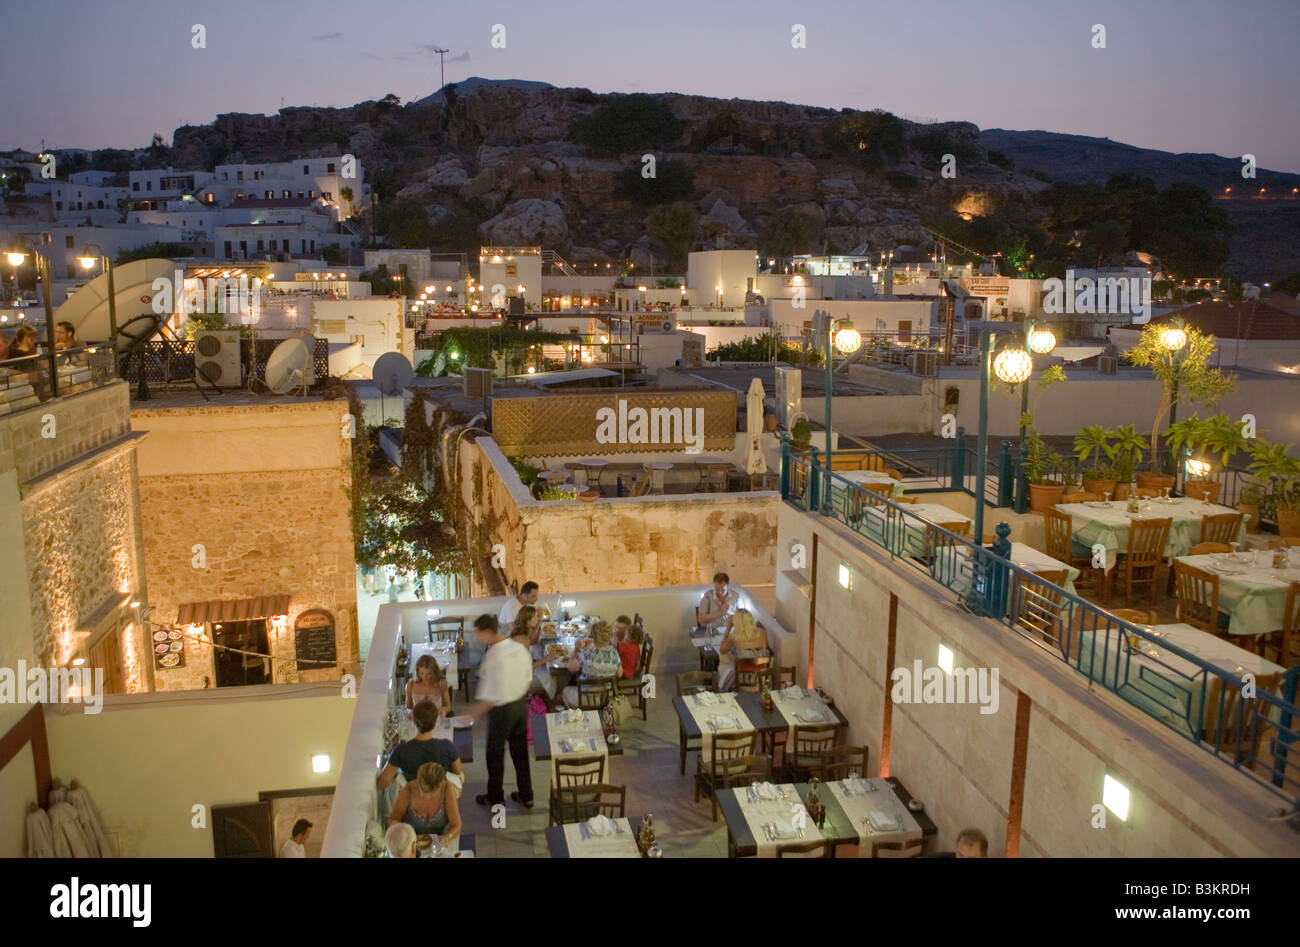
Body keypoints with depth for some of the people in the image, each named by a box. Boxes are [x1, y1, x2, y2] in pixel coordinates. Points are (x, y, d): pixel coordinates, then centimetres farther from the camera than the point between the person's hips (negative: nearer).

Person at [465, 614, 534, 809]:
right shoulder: (520, 648, -5)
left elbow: (491, 696, -24)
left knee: (495, 755, 14)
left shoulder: (494, 656, -27)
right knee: (520, 752, 19)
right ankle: (526, 796, 30)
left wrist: (475, 711, -12)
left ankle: (495, 797, 30)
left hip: (501, 710, -7)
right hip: (521, 704, 7)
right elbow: (528, 678, 6)